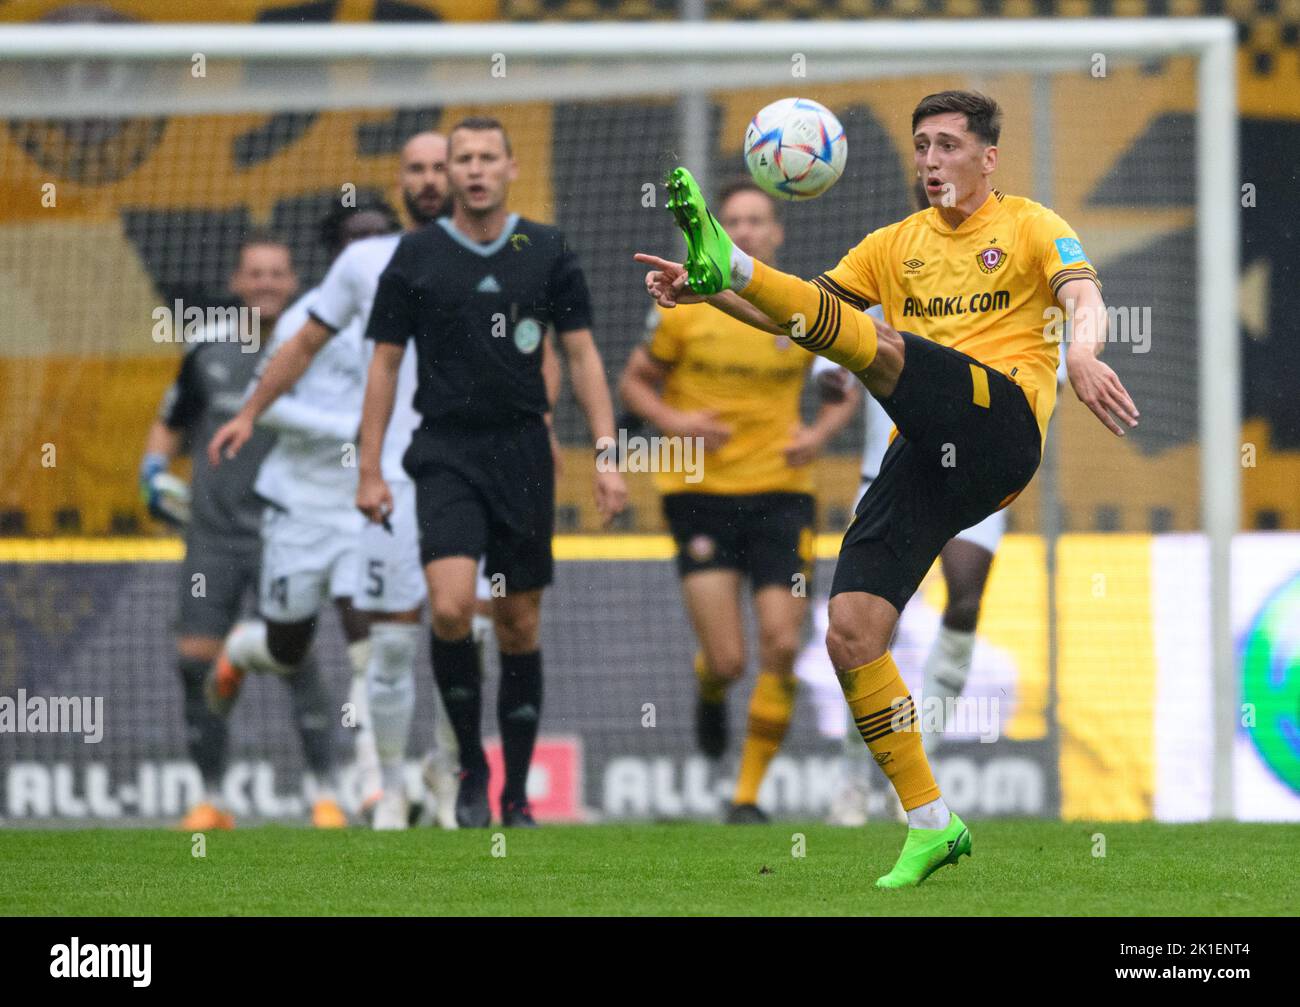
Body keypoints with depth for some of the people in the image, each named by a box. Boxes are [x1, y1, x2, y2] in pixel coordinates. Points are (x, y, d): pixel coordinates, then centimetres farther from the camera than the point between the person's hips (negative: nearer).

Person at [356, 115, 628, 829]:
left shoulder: (547, 253, 4)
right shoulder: (416, 257, 1)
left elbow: (582, 356, 7)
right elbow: (385, 363, 5)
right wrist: (370, 470, 1)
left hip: (522, 451, 2)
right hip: (446, 454, -2)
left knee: (520, 627, 5)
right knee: (451, 607, -21)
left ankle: (516, 797, 14)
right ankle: (470, 764, -2)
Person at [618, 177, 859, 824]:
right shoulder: (683, 309, -2)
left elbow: (847, 386, 17)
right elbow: (633, 383, 8)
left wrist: (821, 433, -3)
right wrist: (674, 421, -11)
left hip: (780, 491, 2)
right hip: (700, 495, -2)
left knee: (781, 649, -7)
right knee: (728, 660, -10)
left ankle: (749, 794, 7)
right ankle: (710, 693, 29)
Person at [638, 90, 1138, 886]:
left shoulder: (1028, 225, 10)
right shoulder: (898, 244, 25)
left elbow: (1084, 297, -8)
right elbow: (814, 310, 19)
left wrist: (1082, 353, -32)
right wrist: (709, 293, 2)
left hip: (1001, 424, -6)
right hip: (927, 458, 6)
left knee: (874, 342, -31)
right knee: (851, 636, -6)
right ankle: (931, 825, 1)